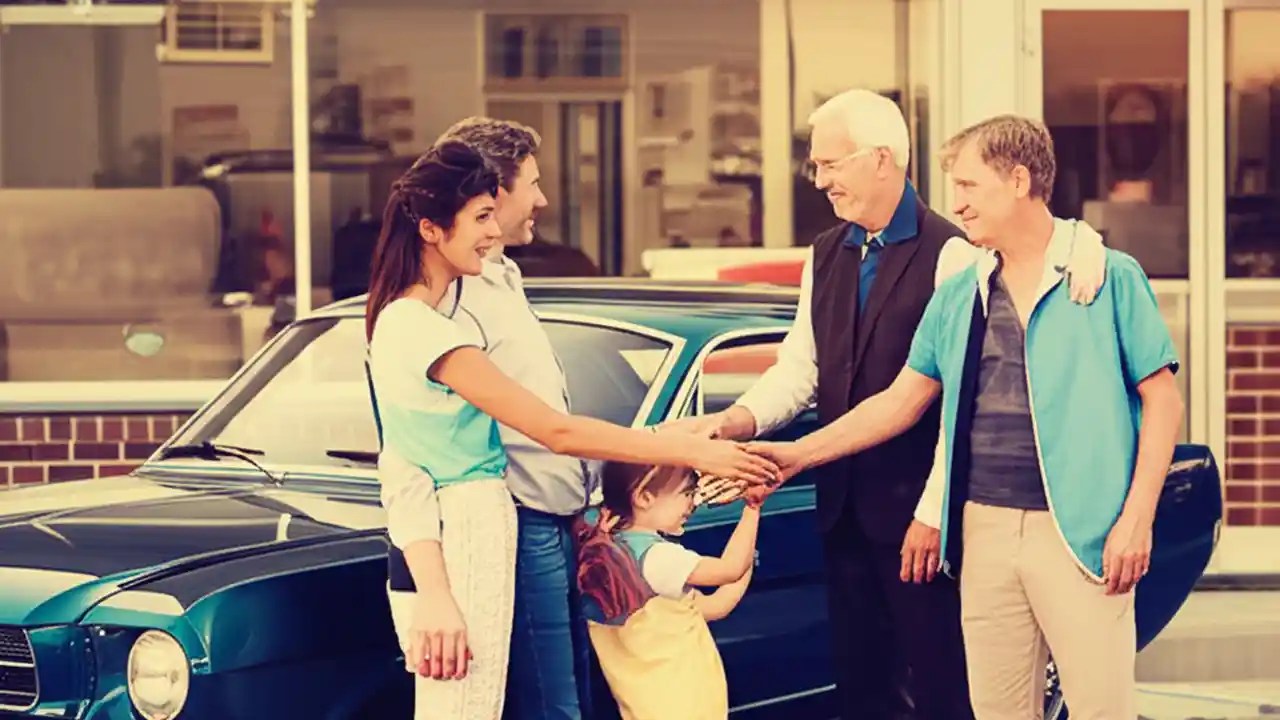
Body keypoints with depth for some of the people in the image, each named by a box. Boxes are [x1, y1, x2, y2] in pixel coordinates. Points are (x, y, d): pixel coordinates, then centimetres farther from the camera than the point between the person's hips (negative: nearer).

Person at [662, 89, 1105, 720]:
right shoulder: (826, 256, 13)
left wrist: (933, 513, -17)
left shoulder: (949, 254, -11)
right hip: (845, 505, 7)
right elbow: (800, 368, 10)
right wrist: (738, 420, -9)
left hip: (915, 510, -7)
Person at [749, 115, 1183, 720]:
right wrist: (797, 456, 9)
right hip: (985, 531, 5)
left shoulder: (1110, 277, -2)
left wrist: (1136, 519, -11)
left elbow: (1161, 399, -3)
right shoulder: (959, 295, 13)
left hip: (1078, 531, -5)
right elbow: (901, 402, 16)